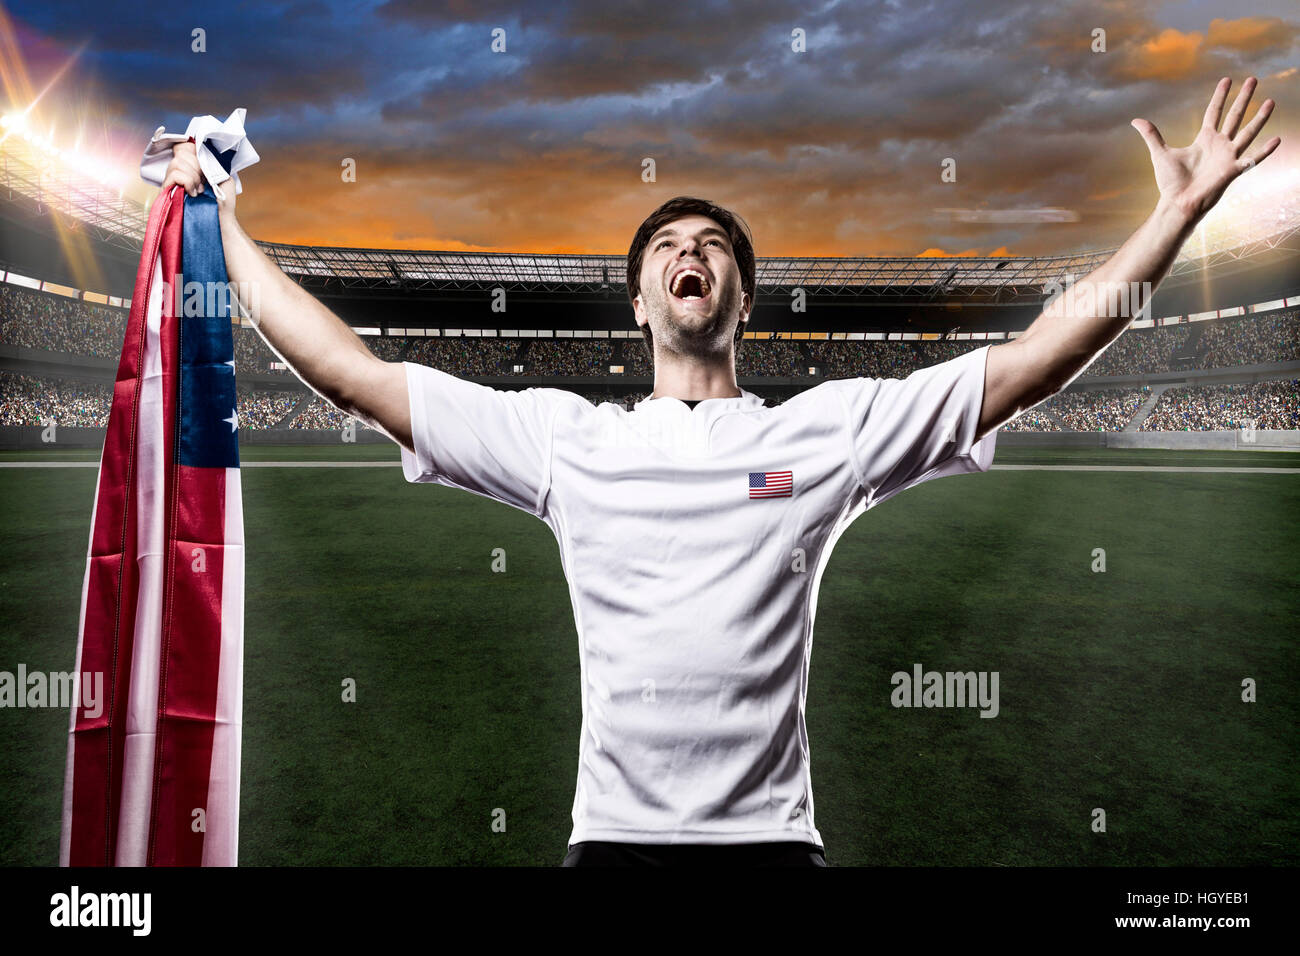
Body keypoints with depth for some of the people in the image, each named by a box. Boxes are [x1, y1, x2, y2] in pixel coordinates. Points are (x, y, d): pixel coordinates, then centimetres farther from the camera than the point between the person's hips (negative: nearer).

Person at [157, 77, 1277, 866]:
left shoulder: (831, 426, 4)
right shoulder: (563, 434, 4)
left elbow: (1034, 359, 3)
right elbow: (348, 372, 7)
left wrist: (1179, 210, 2)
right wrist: (224, 222, 10)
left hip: (773, 836, 0)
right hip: (614, 836, 1)